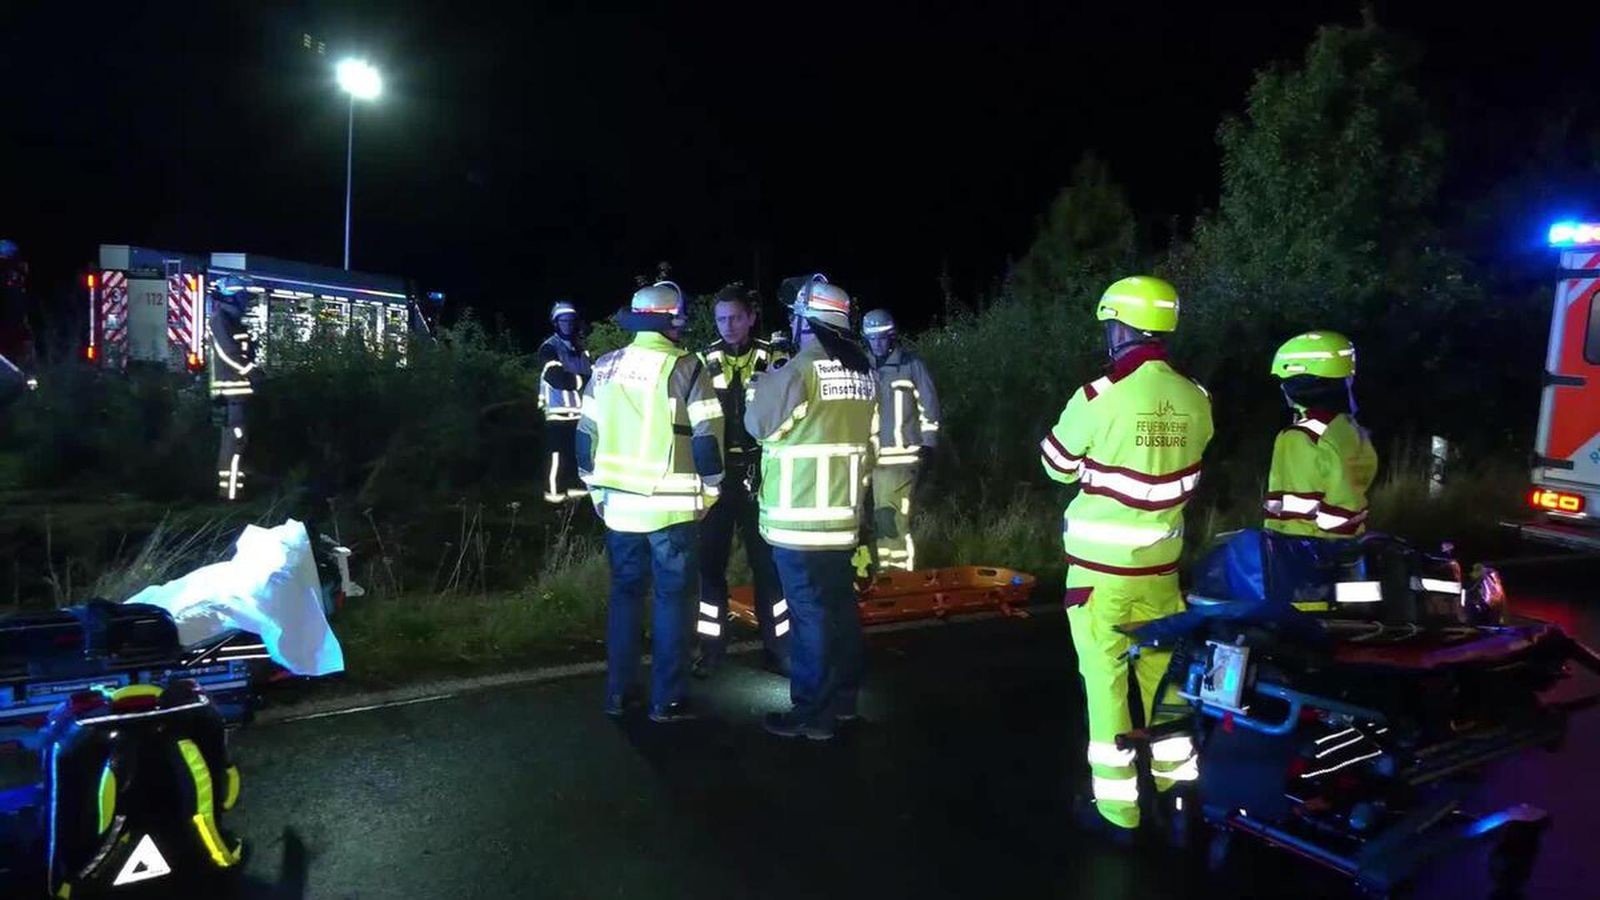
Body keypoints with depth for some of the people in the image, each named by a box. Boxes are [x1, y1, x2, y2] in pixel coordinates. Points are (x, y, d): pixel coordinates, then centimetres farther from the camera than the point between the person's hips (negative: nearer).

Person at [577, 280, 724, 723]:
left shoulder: (605, 367, 6)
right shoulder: (684, 367, -9)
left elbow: (586, 435, 10)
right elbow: (706, 438, -11)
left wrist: (597, 489, 20)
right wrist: (708, 491, 1)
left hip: (618, 502, 5)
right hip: (672, 505, -5)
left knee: (625, 592, 16)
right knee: (673, 596, 5)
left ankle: (616, 692, 21)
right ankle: (666, 700, 9)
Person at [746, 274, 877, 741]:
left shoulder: (800, 369, -16)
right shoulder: (863, 370, 7)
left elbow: (758, 421, -2)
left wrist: (759, 386, 13)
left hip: (800, 517, -8)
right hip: (842, 513, 8)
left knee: (809, 611, -1)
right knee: (839, 605, 16)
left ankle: (812, 714, 7)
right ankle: (843, 697, 28)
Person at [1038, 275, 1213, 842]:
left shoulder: (1098, 397, -16)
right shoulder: (1195, 400, -1)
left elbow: (1058, 466, -2)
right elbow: (1185, 471, 11)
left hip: (1101, 563, -5)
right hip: (1161, 562, 5)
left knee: (1105, 682, 5)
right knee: (1164, 673, 19)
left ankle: (1117, 809, 13)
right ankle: (1177, 789, 35)